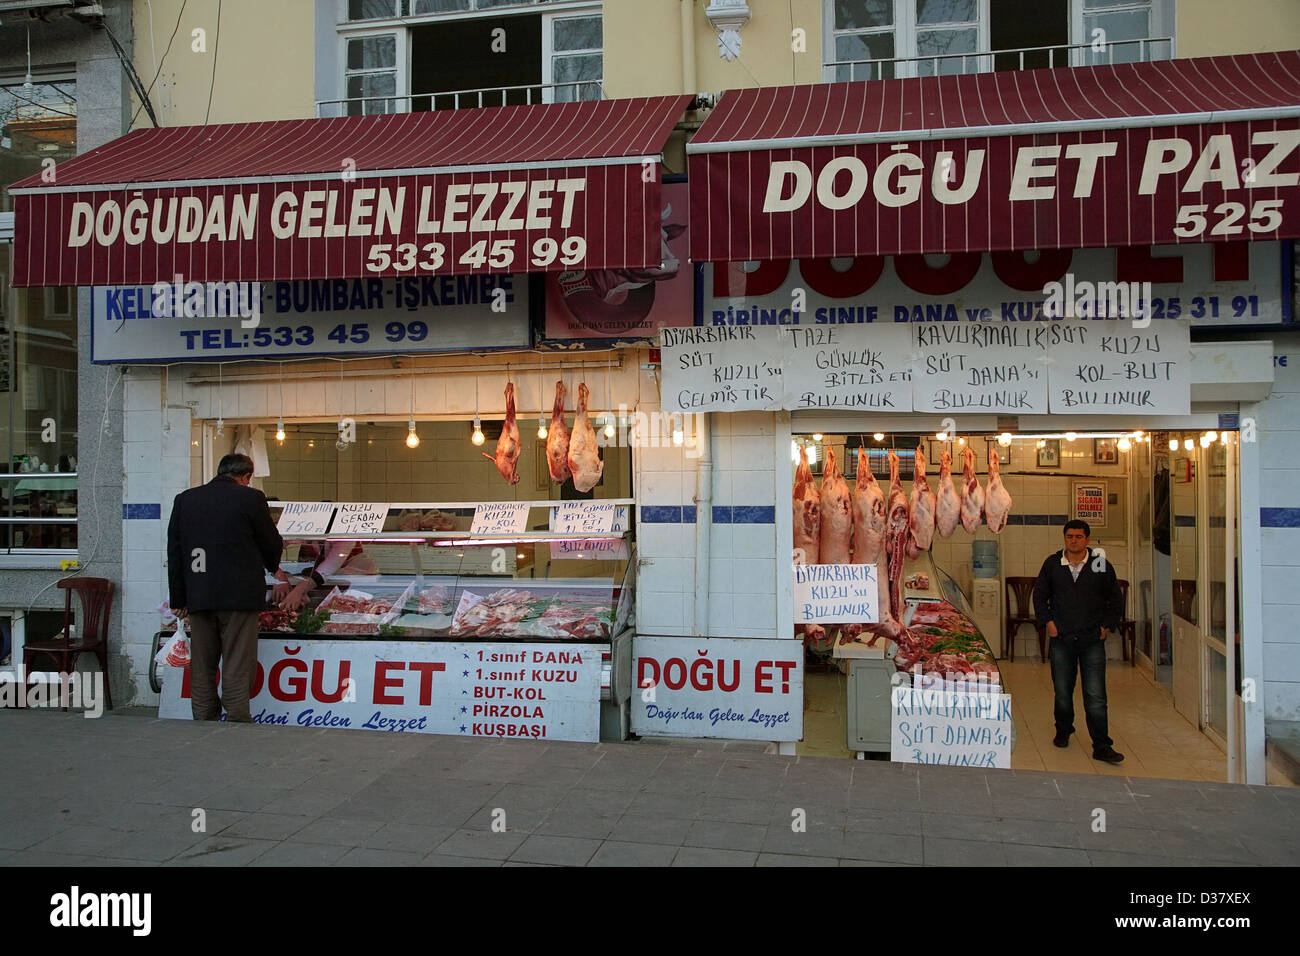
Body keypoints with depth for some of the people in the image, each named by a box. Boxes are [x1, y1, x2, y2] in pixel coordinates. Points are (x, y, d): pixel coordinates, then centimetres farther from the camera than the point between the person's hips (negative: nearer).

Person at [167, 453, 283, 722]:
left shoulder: (184, 499, 9)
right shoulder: (250, 498, -6)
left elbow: (174, 553, 10)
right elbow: (272, 546, 2)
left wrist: (178, 599, 14)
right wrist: (272, 566, 25)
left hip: (198, 598, 4)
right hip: (239, 596, -4)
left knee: (201, 669, 11)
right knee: (237, 668, -1)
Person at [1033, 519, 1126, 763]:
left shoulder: (1101, 565, -1)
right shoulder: (1052, 564, 3)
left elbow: (1116, 599, 10)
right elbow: (1039, 595, 13)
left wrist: (1107, 626, 4)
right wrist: (1047, 621, 2)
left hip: (1092, 641, -2)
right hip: (1061, 639, 2)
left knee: (1096, 697, -4)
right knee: (1062, 691, 12)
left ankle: (1102, 747, 2)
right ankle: (1063, 731, 34)